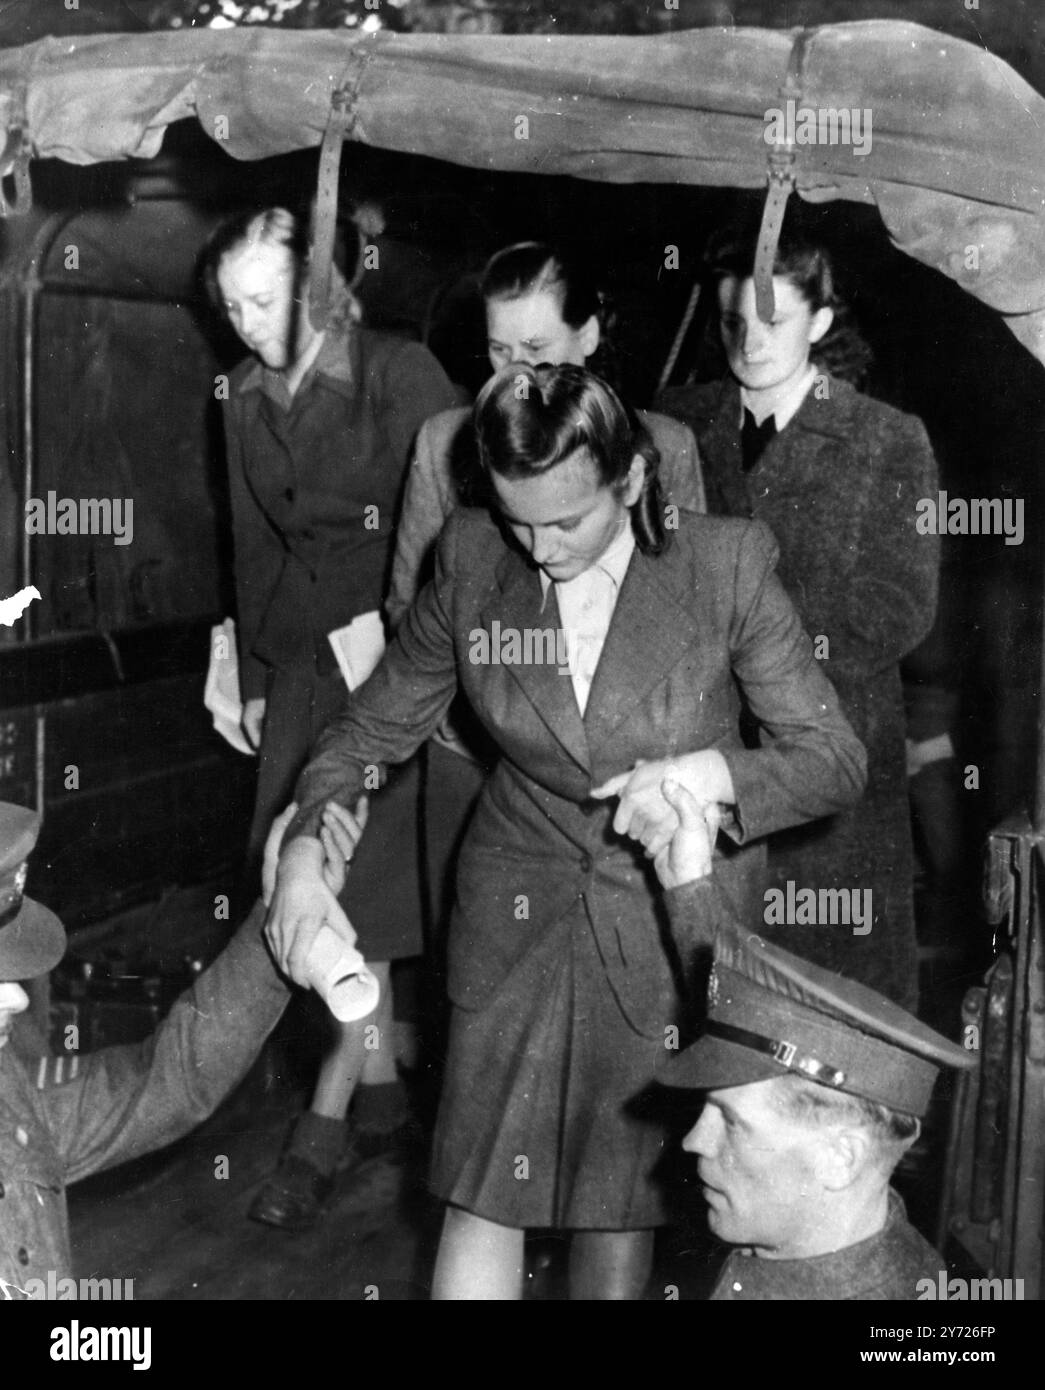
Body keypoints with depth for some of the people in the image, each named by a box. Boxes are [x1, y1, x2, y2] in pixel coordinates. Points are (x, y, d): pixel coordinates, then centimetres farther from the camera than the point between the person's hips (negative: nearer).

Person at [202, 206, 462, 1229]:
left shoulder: (400, 375, -6)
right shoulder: (246, 401, 11)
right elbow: (253, 550, 15)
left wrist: (387, 622, -16)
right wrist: (254, 678, 13)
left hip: (395, 652, -5)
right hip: (302, 663, 6)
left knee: (365, 882, -7)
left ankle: (329, 1119, 0)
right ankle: (380, 1087, 17)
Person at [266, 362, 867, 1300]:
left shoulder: (724, 566, -14)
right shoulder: (473, 562, -7)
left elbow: (835, 760, -9)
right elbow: (376, 725, 3)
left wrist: (710, 772, -27)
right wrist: (305, 845, -13)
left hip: (674, 911, -1)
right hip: (518, 907, 2)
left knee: (625, 1192, 12)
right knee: (482, 1195, 4)